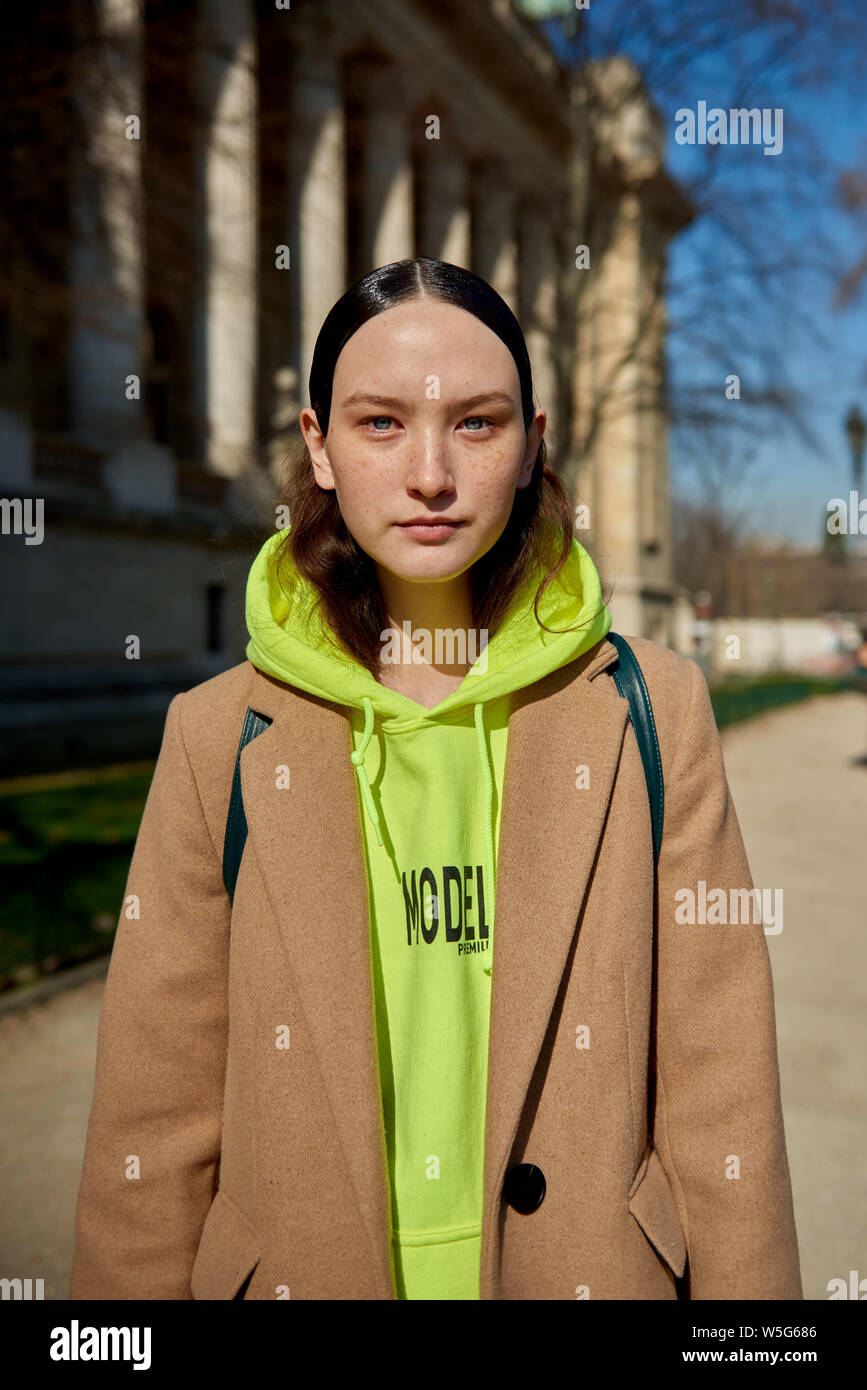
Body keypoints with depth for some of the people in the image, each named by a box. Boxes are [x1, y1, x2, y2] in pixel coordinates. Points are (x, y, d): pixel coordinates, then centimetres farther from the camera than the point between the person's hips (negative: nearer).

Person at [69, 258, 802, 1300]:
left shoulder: (652, 709, -9)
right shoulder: (219, 737, -8)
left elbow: (720, 1096, -6)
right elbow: (155, 1127, -5)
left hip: (588, 1265, 1)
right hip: (303, 1267, 1)